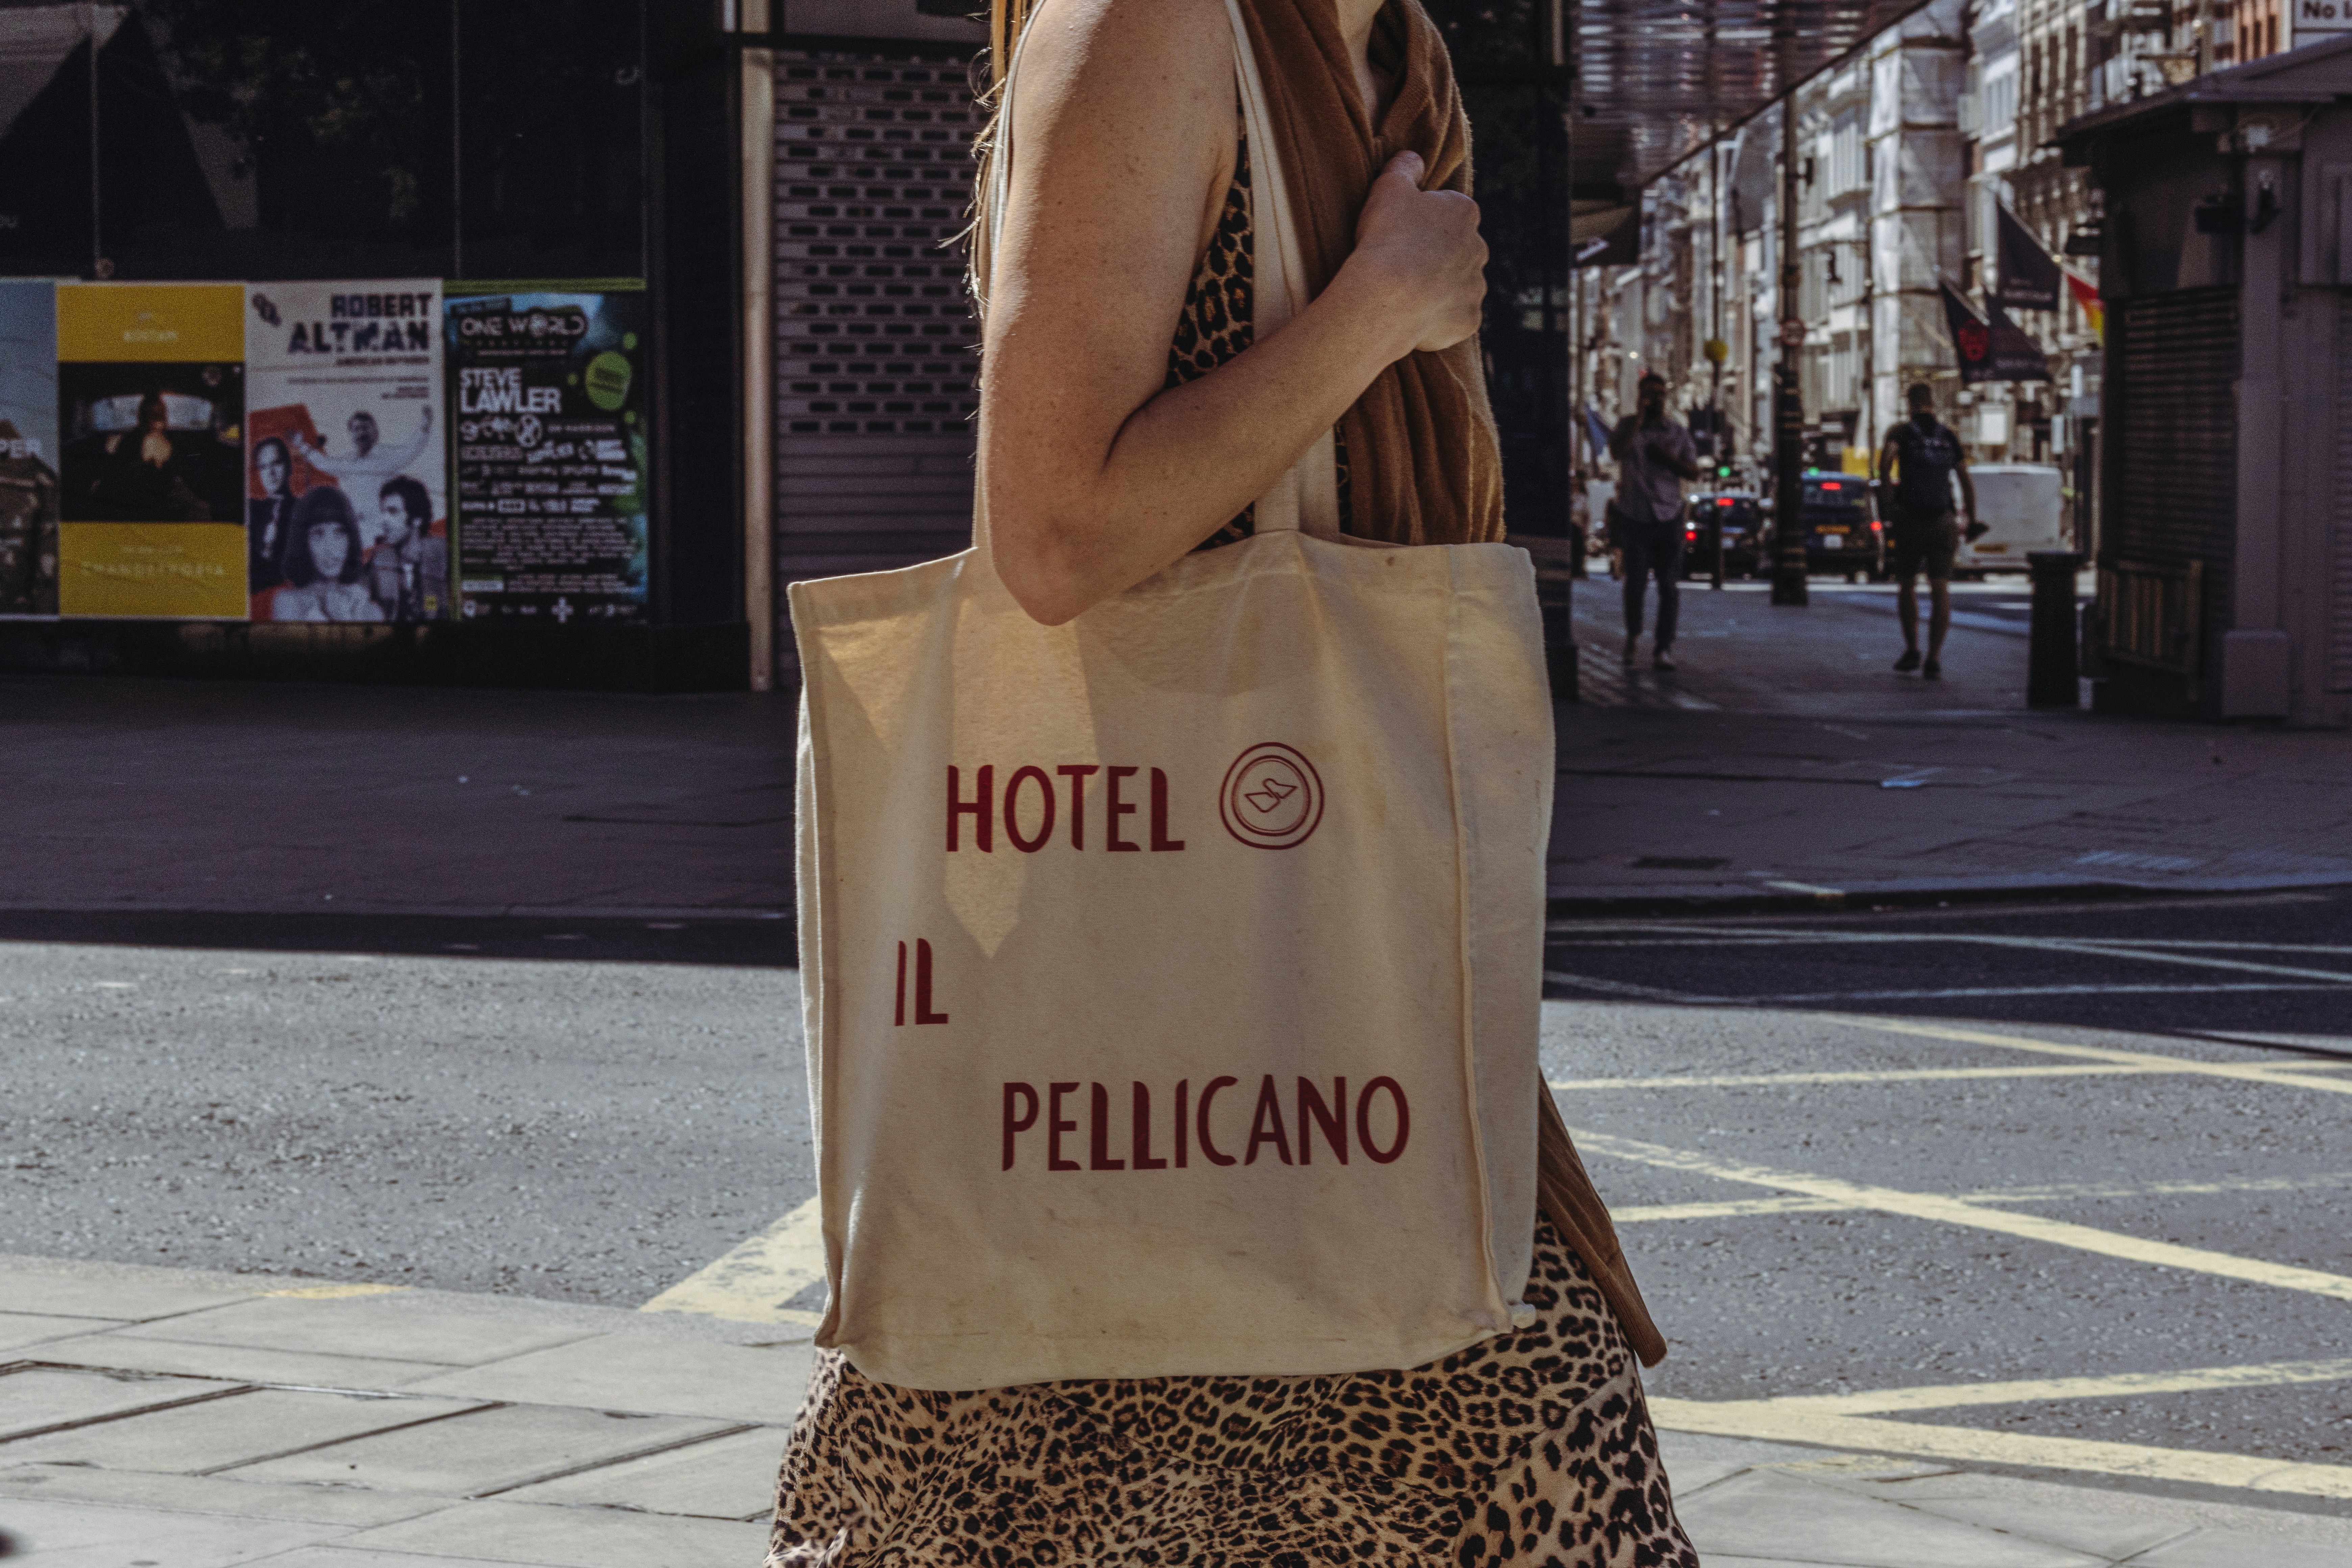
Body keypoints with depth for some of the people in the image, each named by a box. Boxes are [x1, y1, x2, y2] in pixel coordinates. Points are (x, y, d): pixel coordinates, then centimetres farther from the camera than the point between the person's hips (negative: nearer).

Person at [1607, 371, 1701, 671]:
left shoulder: (1678, 433, 10)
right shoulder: (1628, 426, 6)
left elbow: (1694, 472, 6)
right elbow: (1617, 452, -15)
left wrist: (1670, 459, -11)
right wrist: (1640, 416, -14)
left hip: (1668, 519, 1)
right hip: (1635, 519, -1)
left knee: (1670, 586, -5)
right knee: (1635, 583, -2)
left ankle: (1663, 649, -3)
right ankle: (1633, 636, 23)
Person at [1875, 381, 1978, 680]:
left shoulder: (1901, 431, 2)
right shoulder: (1949, 436, 11)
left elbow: (1886, 456, -20)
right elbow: (1966, 481, 11)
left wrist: (1886, 496, -13)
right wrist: (1972, 521, 19)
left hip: (1909, 520, -1)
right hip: (1942, 521, 1)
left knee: (1906, 585, 18)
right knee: (1940, 590, -2)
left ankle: (1912, 650, 16)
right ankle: (1934, 661, -10)